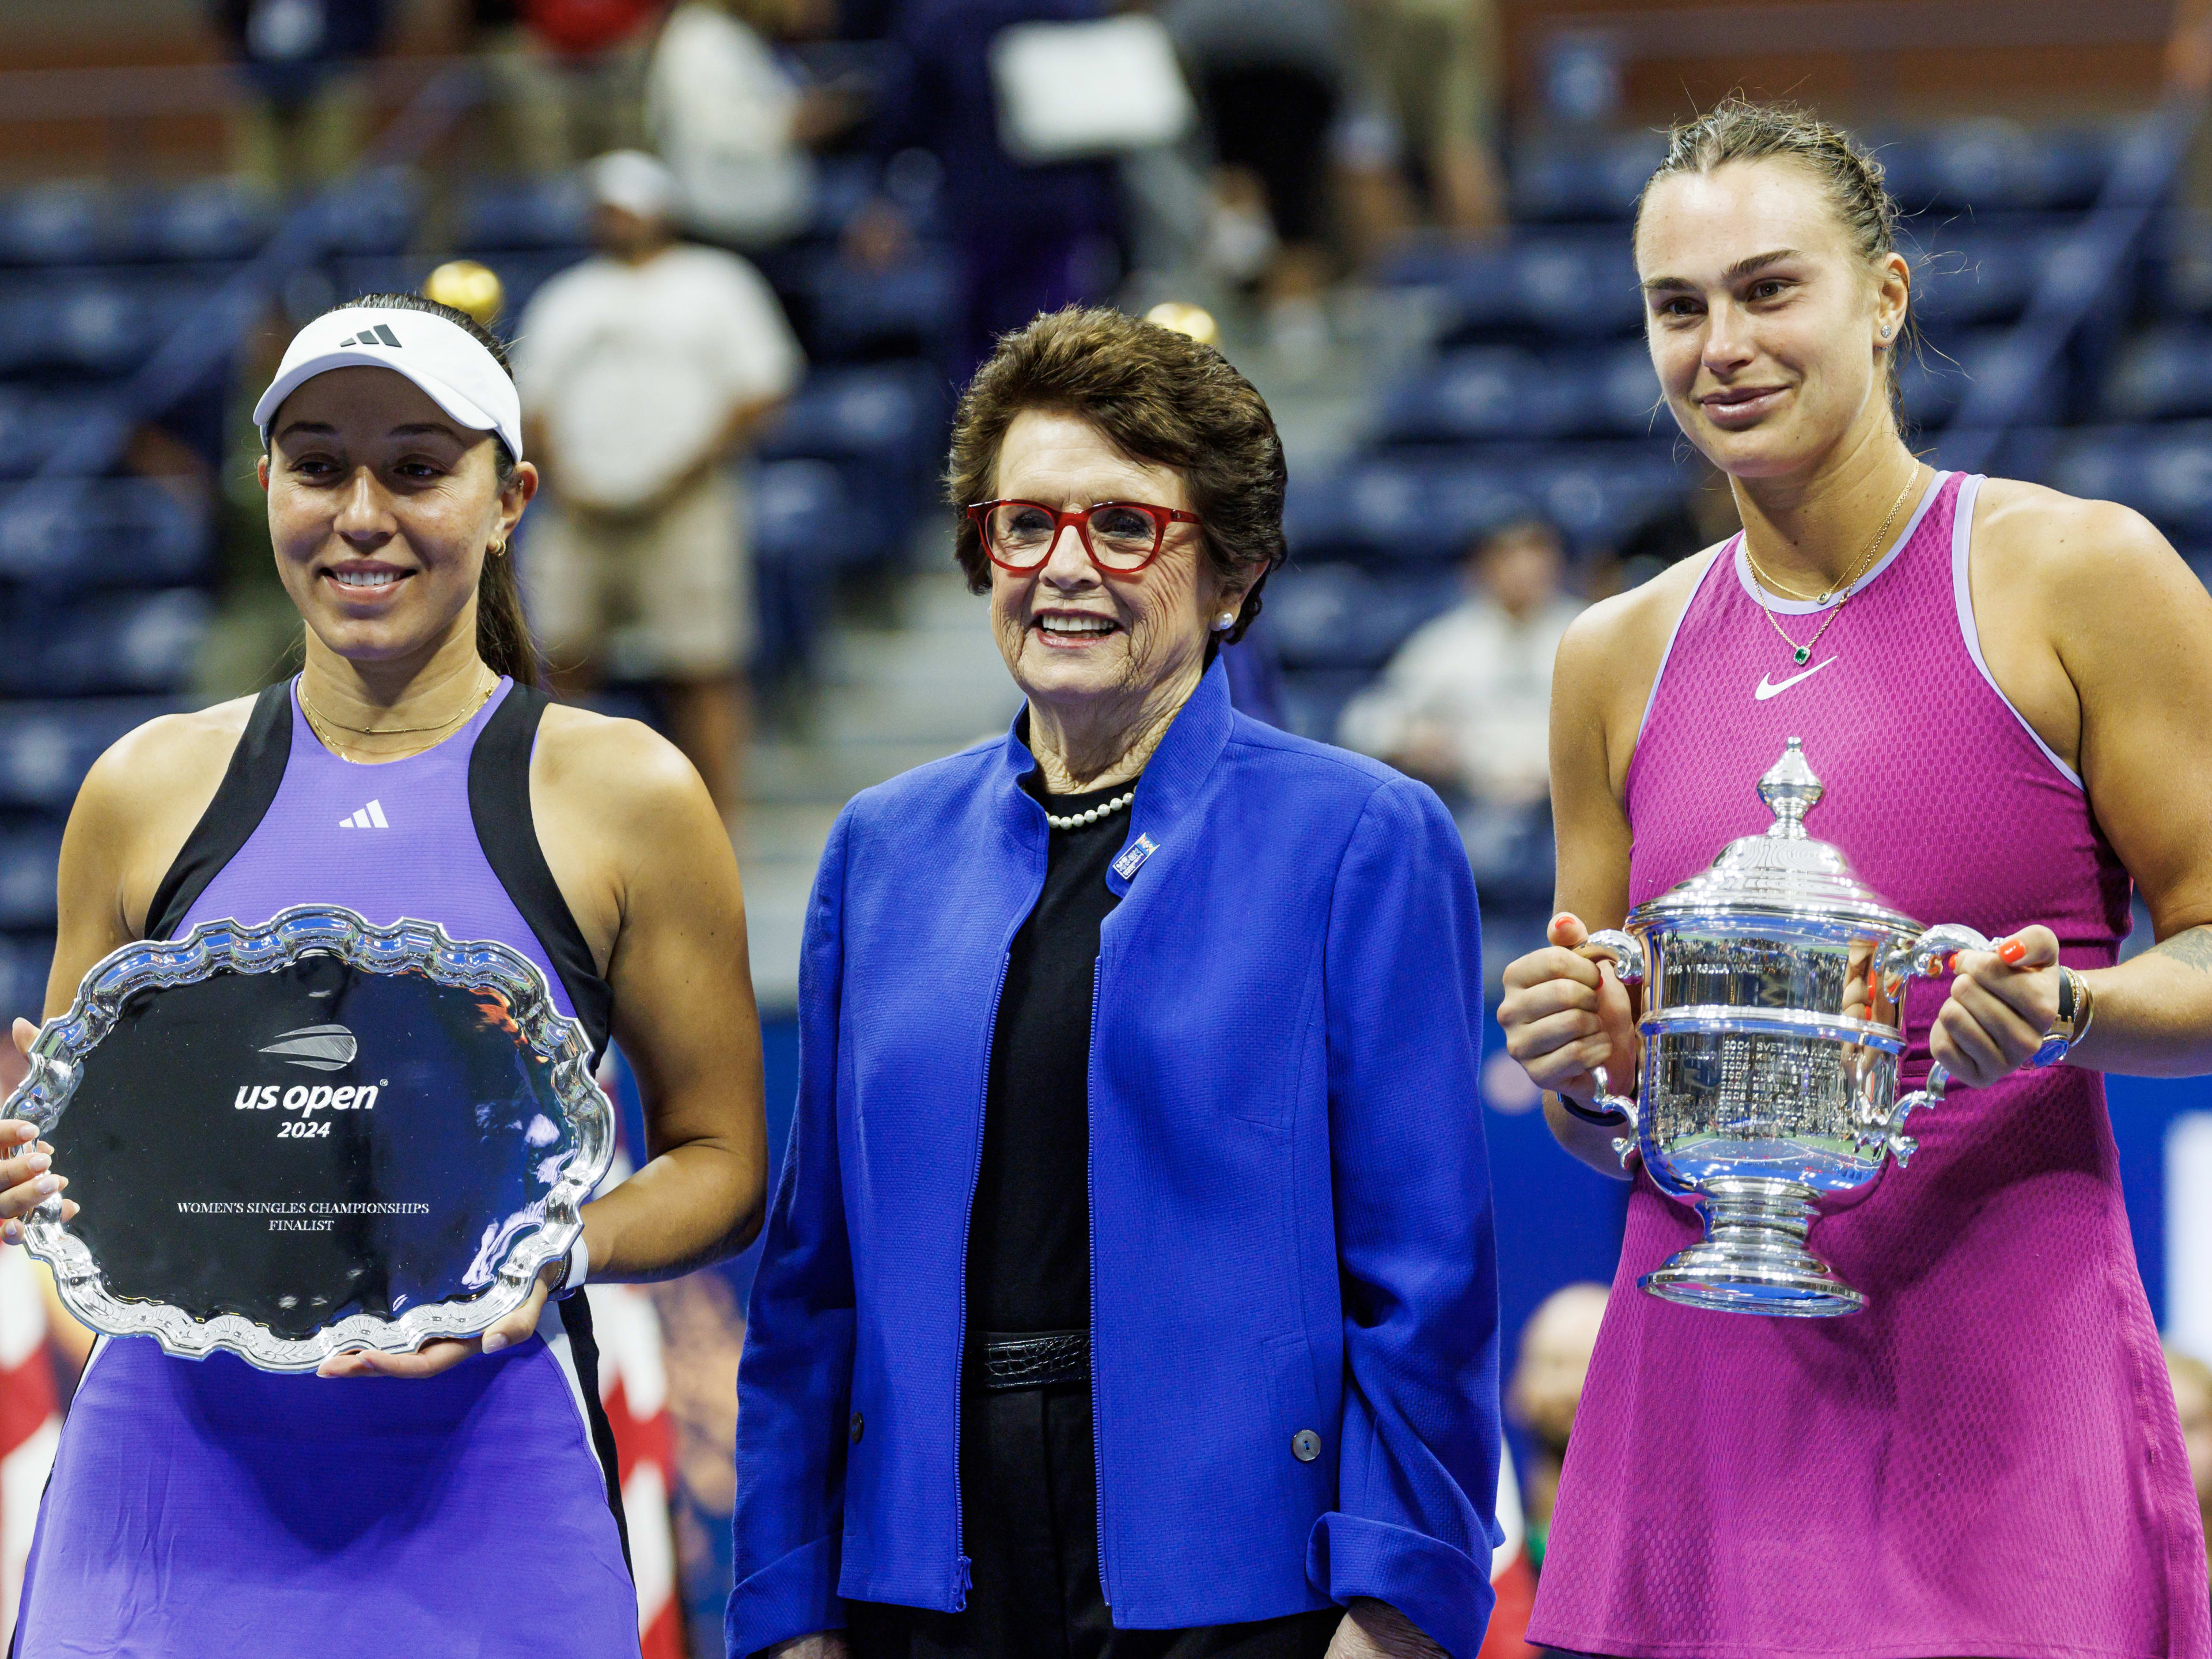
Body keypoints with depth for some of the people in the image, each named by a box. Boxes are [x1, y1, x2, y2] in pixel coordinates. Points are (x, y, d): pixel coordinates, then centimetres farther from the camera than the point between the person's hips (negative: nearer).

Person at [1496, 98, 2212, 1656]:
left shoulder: (2078, 576, -1)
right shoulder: (1618, 661, 13)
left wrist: (2065, 1014, -19)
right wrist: (1587, 1071, -3)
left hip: (2002, 1372, -4)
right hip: (1703, 1386, 4)